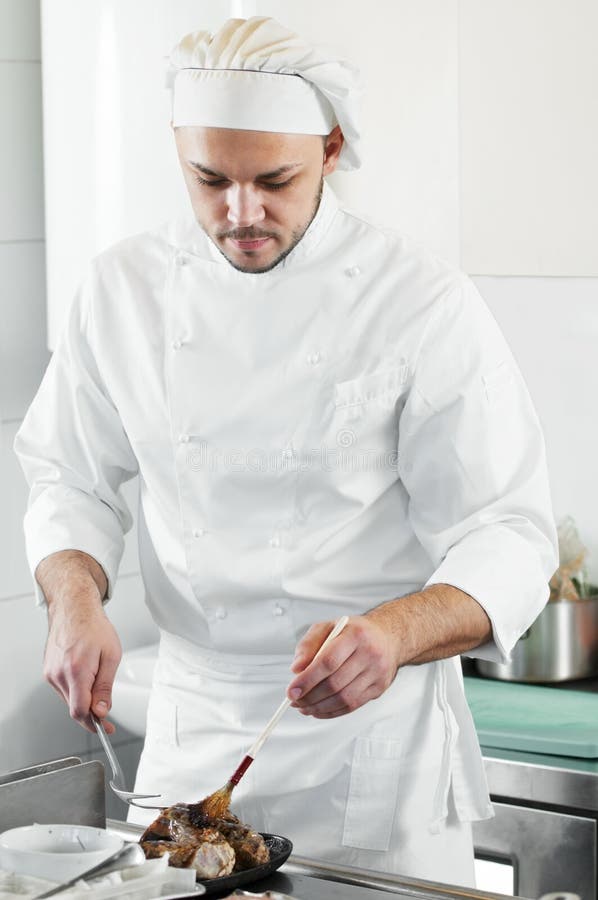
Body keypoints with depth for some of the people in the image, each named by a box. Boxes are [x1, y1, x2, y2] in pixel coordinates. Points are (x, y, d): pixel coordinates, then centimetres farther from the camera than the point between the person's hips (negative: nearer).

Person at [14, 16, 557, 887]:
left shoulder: (426, 304, -14)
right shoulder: (127, 285, -2)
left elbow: (509, 536, -15)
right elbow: (72, 480, 7)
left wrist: (395, 633, -34)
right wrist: (77, 600, -14)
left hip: (376, 742, -3)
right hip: (190, 728, 3)